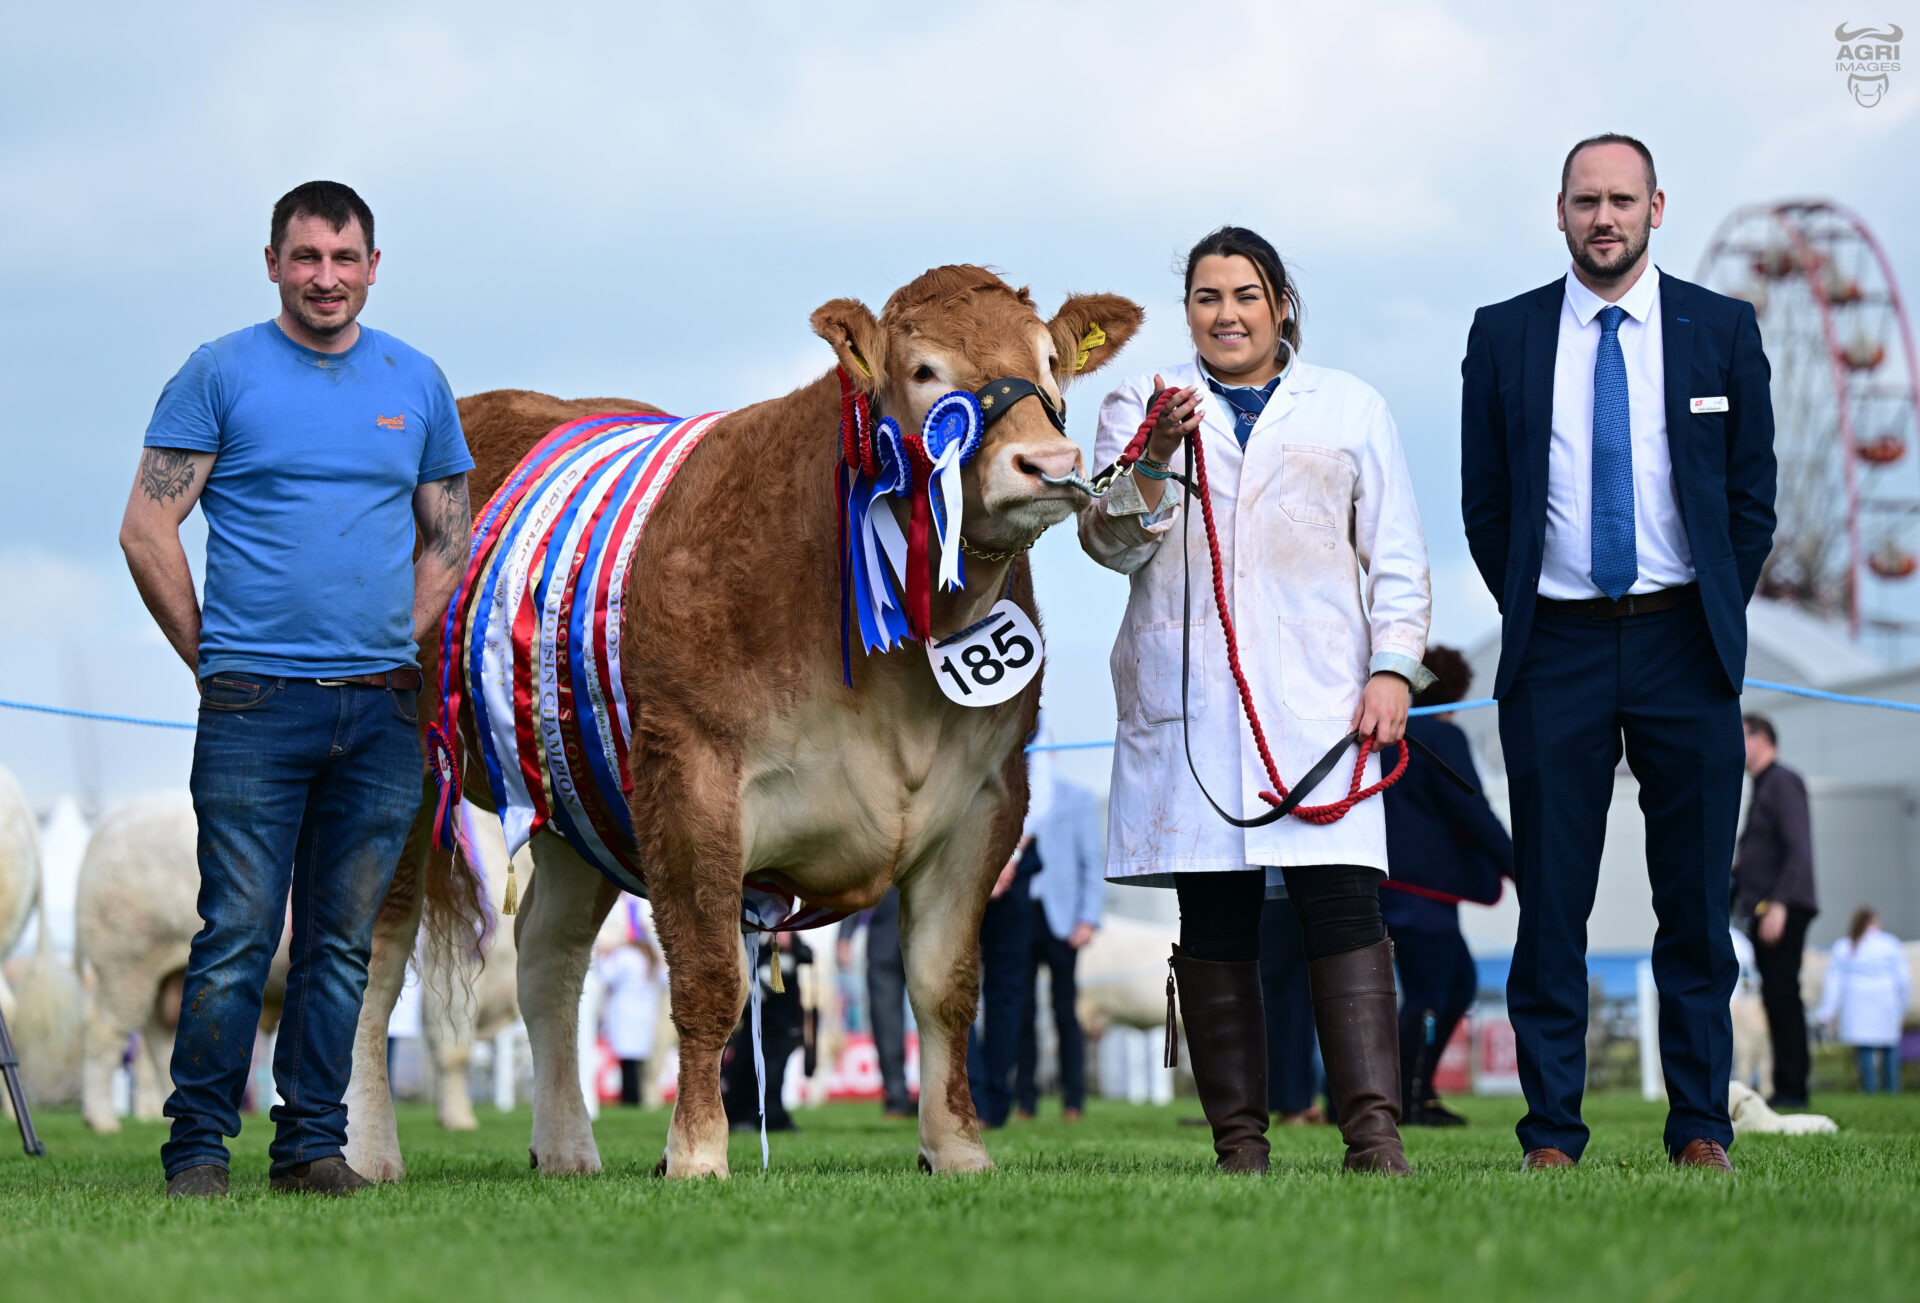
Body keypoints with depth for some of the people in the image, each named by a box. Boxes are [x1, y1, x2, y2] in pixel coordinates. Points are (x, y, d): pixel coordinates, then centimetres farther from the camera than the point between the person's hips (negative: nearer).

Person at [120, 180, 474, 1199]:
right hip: (255, 707, -3)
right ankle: (197, 1146, 1)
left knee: (343, 942, 6)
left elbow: (448, 538, 20)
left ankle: (311, 1142, 13)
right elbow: (147, 531, 0)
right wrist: (211, 656, -2)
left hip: (379, 705, 4)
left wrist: (400, 646, 9)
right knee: (238, 936, -7)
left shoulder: (416, 384, 12)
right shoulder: (219, 375, 1)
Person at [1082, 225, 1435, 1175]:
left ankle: (1374, 1134, -18)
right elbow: (1111, 543, 4)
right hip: (1188, 704, 0)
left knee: (1343, 901, -13)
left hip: (1320, 696, 0)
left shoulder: (1350, 409, 18)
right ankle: (1239, 1147, 1)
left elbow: (1397, 559, 16)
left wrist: (1393, 668, 2)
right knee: (1214, 925, -2)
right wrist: (1155, 456, -13)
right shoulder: (1141, 405, 15)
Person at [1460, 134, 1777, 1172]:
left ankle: (1700, 1126, 9)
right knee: (1551, 902, 0)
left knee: (1694, 897, 2)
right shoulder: (1504, 336, 6)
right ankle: (1552, 1130, 5)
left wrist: (1715, 618, 5)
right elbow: (1485, 503, 11)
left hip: (1684, 642, 0)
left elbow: (1752, 495, 9)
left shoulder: (1721, 329, 5)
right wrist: (1527, 616, 7)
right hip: (1555, 648, 0)